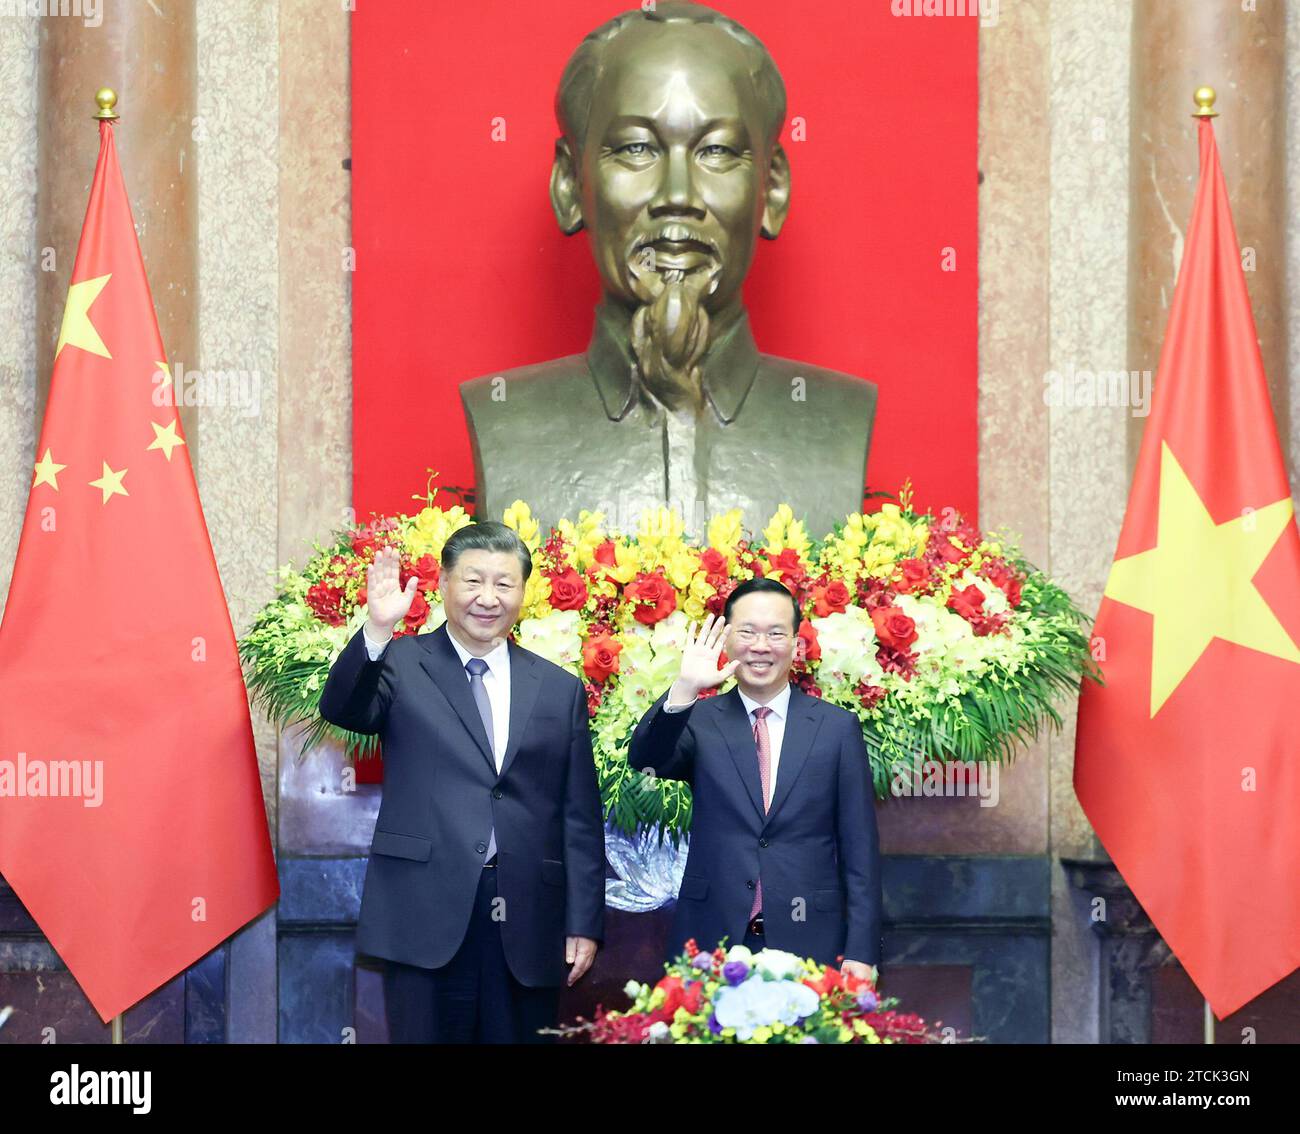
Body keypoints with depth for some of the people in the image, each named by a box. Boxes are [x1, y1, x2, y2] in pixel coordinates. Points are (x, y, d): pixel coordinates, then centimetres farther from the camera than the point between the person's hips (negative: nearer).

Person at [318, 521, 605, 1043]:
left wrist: (584, 924, 5)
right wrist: (376, 630, -31)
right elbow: (343, 709, -15)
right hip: (426, 918, -2)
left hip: (527, 929, 2)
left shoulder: (560, 689, 11)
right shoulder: (402, 665, 5)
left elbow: (580, 819, 10)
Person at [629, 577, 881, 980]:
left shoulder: (837, 727, 4)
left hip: (809, 945, 0)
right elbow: (646, 761, -16)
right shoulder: (699, 720, 5)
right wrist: (683, 691, -31)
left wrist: (861, 953, -4)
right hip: (712, 944, 0)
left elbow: (859, 849, 3)